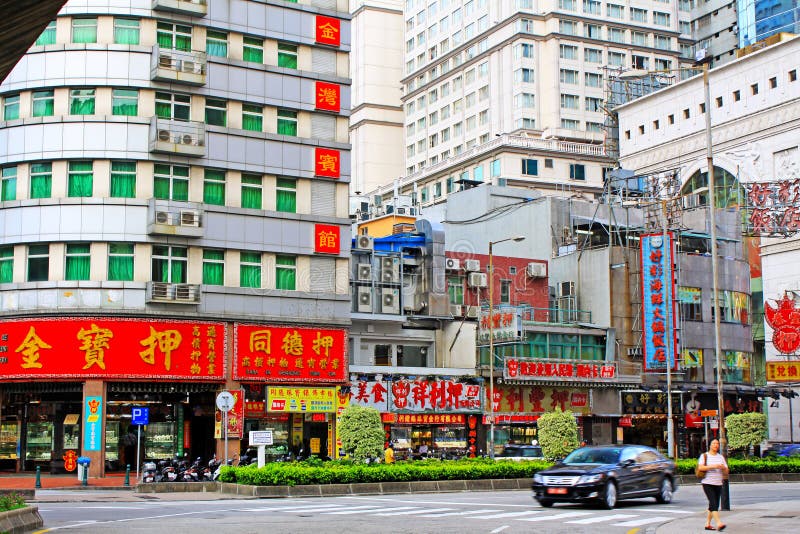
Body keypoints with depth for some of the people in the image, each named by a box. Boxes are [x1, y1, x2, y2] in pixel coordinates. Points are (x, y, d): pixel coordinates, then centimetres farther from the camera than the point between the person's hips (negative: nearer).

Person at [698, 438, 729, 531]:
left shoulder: (721, 457, 15)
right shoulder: (704, 456, 2)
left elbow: (726, 472, 12)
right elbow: (700, 468, -13)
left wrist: (723, 467, -11)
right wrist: (712, 466, -21)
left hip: (718, 484, 5)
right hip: (708, 483, -5)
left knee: (713, 505, 6)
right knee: (713, 503, -17)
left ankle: (707, 524, 16)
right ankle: (719, 523, -26)